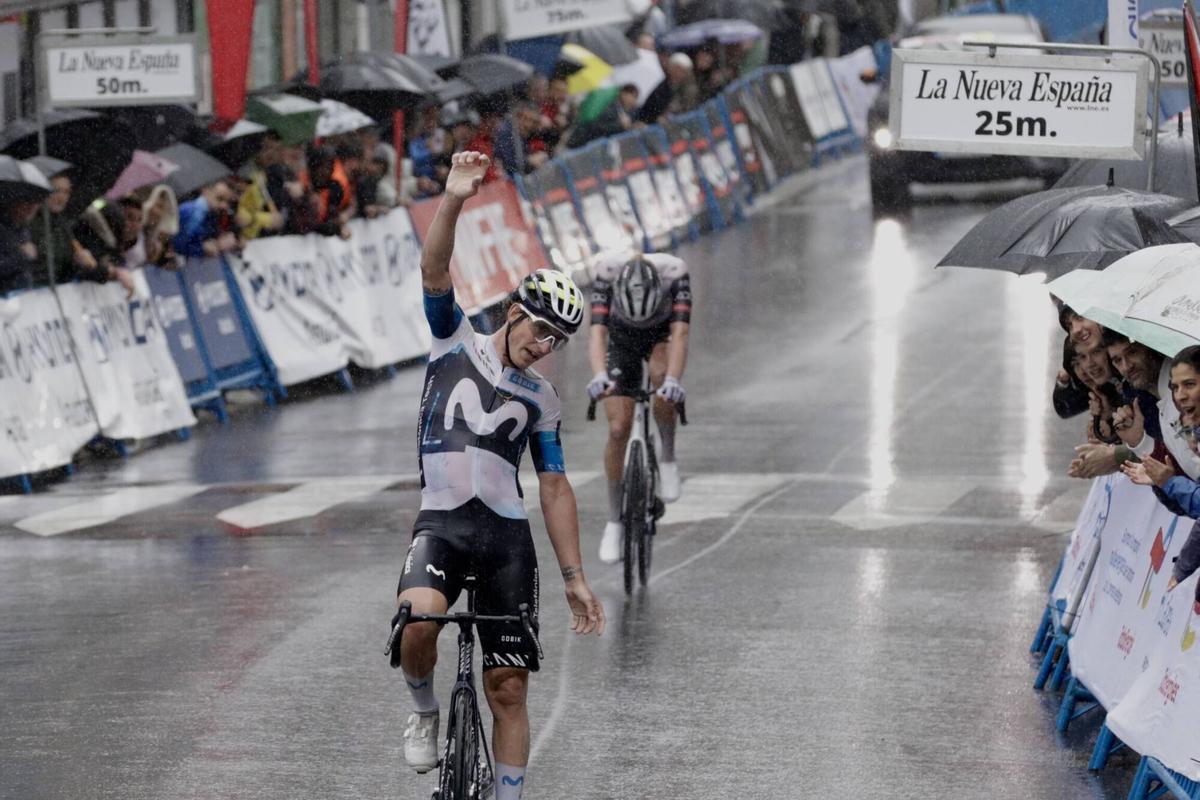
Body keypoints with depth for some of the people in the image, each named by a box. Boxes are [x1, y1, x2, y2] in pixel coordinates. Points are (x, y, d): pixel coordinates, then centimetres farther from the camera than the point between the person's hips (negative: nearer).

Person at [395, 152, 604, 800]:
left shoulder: (542, 400, 13)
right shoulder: (456, 340, 7)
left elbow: (554, 487, 14)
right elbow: (434, 270, -9)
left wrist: (574, 576, 8)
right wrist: (453, 201, -25)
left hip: (506, 536, 3)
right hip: (442, 523, -3)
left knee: (508, 689, 0)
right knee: (419, 621, -32)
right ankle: (424, 712, -1)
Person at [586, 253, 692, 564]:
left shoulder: (674, 274, -37)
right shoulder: (608, 276, -36)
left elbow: (680, 334, -44)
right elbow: (597, 334, -43)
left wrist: (673, 380, -61)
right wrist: (599, 376, -62)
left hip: (661, 337, -1)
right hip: (621, 339, 1)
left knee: (661, 374, -36)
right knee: (618, 430, -8)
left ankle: (667, 459, -14)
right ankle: (614, 521, 7)